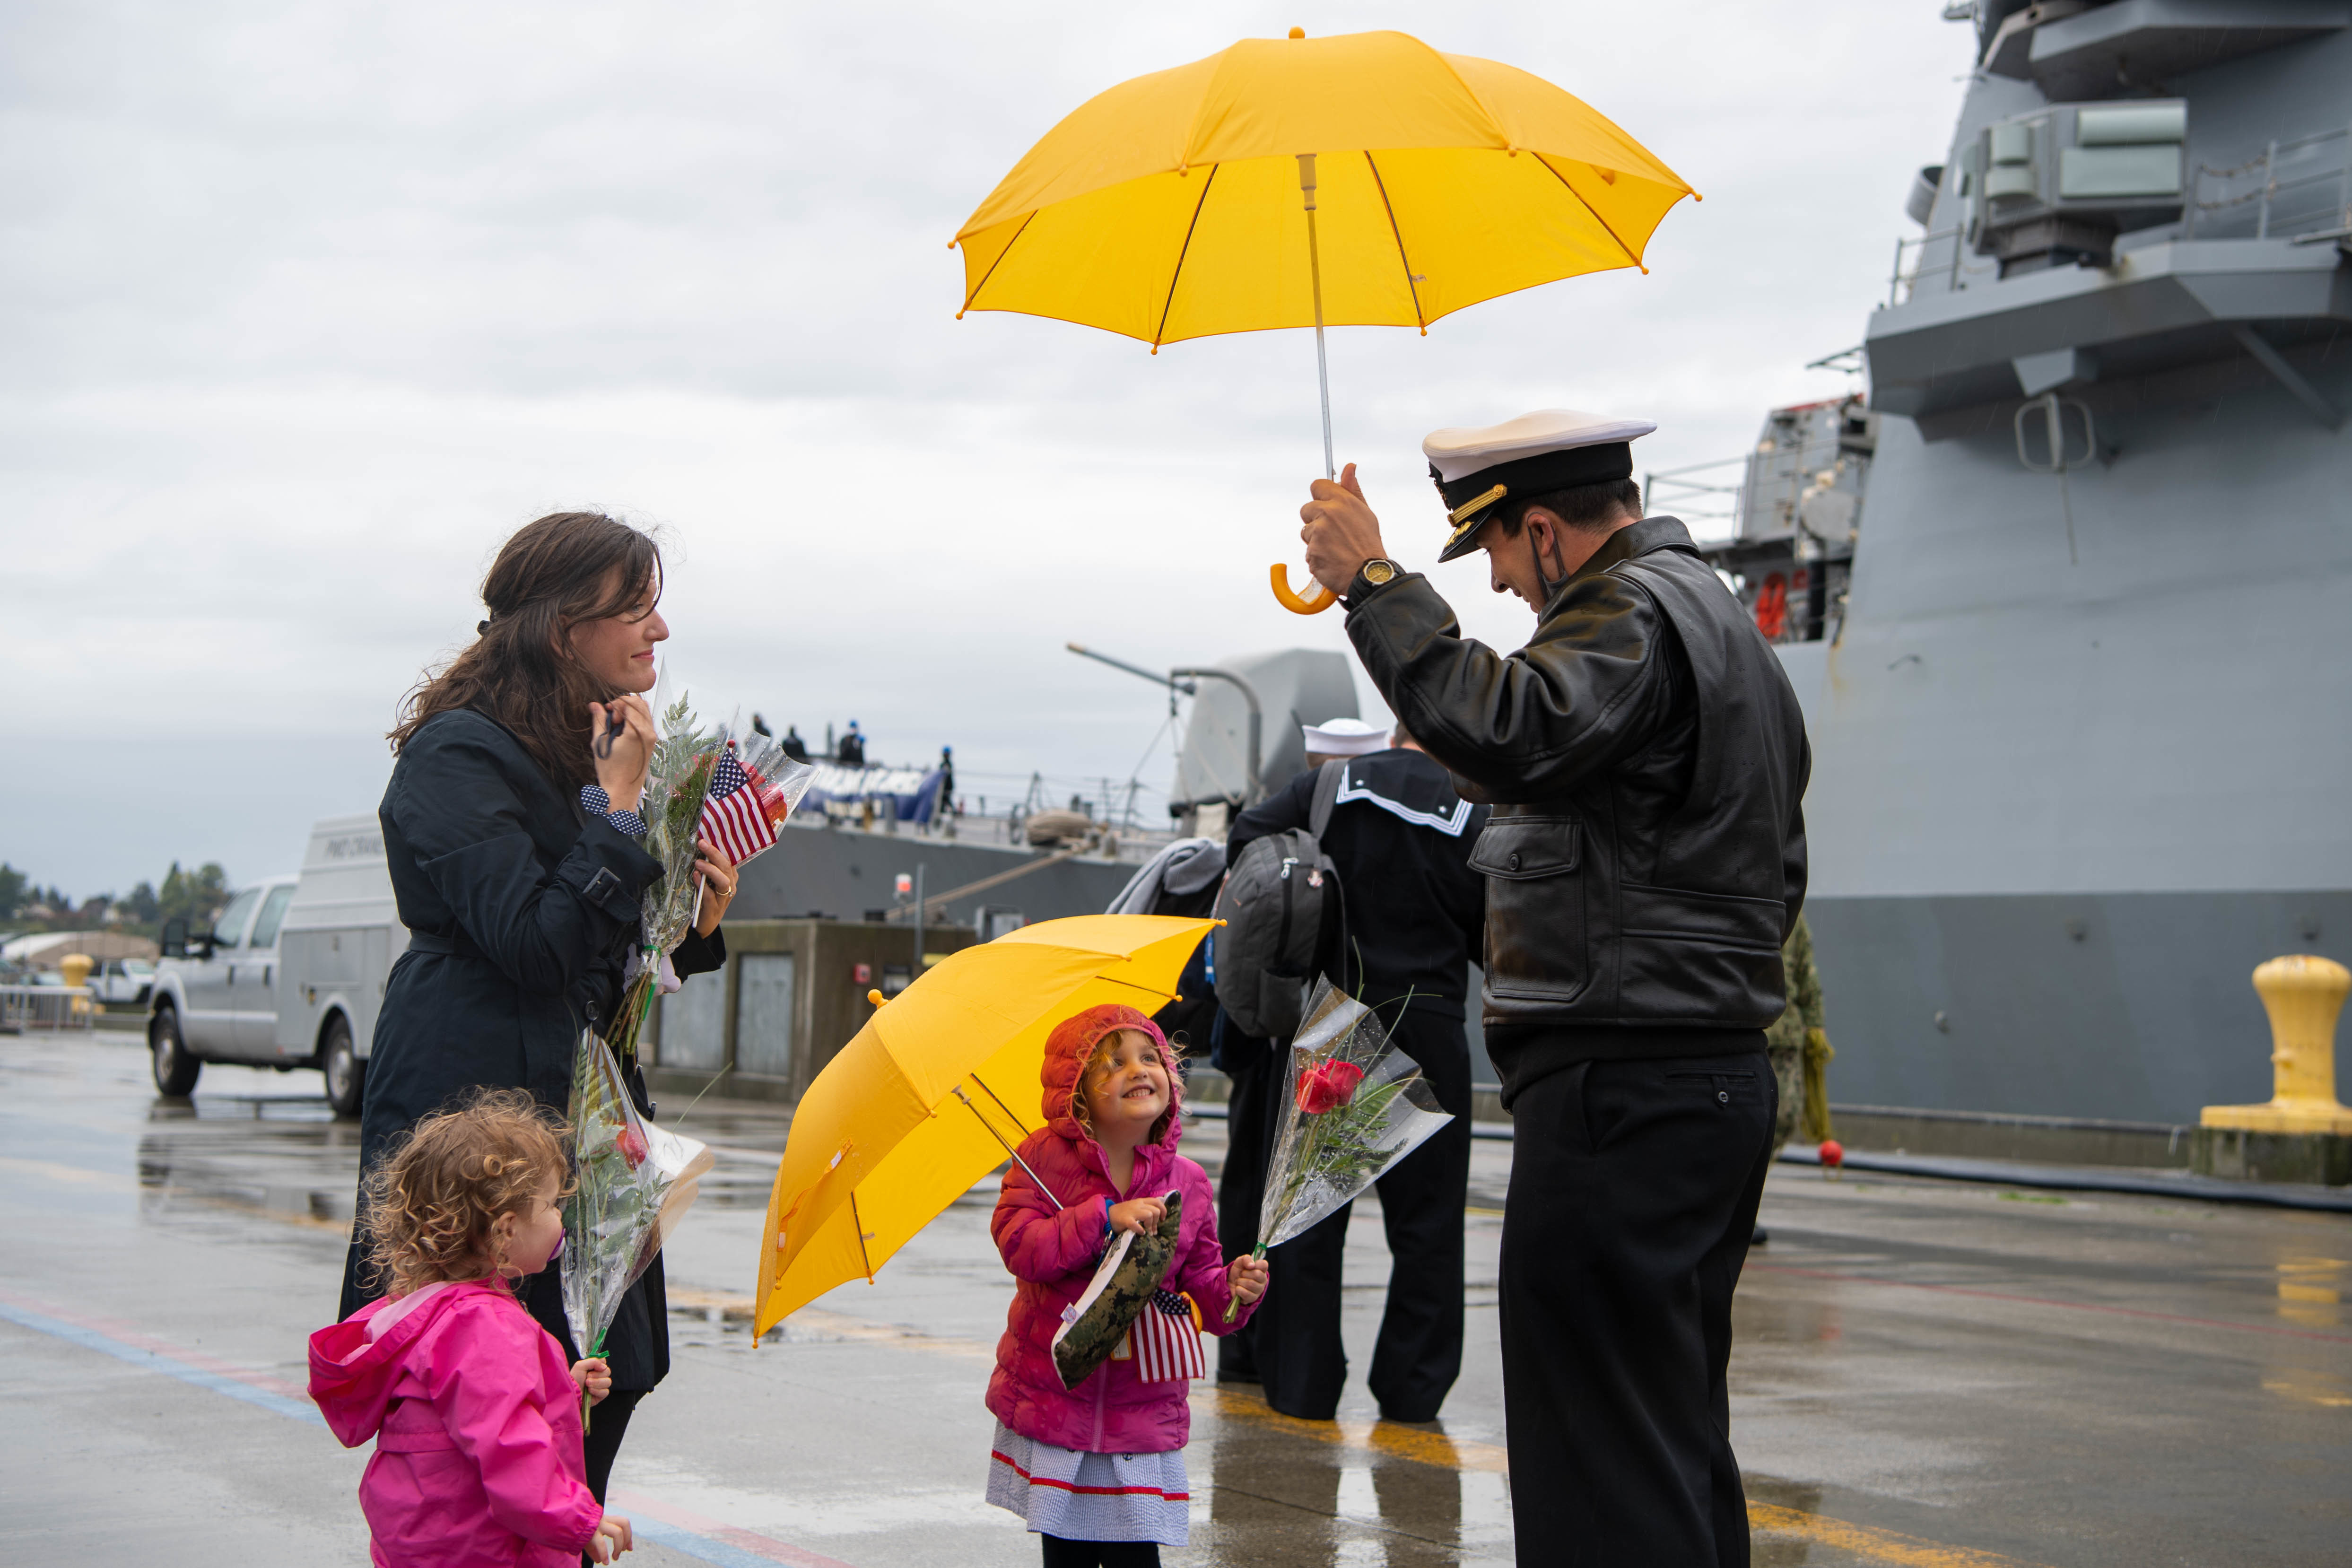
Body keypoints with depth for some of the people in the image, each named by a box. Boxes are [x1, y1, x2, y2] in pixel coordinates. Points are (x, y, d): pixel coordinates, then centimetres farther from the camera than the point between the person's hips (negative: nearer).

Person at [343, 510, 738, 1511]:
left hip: (581, 1106, 9)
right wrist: (620, 805, -16)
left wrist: (696, 923, 4)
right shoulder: (460, 754, -11)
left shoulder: (598, 747, 16)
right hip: (479, 1101, -9)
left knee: (603, 1389, 6)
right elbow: (533, 945, -20)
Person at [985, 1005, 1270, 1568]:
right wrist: (1105, 1217, -26)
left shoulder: (1187, 1183, 1)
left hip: (1142, 1411, 1)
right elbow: (1018, 1245, -18)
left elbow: (1202, 1284, 5)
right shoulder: (1044, 1157, -6)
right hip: (1051, 1404, -1)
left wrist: (1235, 1290, -17)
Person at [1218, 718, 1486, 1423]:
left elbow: (1245, 838, -4)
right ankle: (1410, 1386, 7)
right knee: (1425, 1219, 7)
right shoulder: (1475, 819, -3)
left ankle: (1302, 1382, 9)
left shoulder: (1331, 787, 0)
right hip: (1427, 1033, -1)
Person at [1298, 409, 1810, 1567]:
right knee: (1681, 1441, 16)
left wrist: (1375, 583, -23)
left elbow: (1507, 735, -31)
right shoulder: (1720, 616, 23)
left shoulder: (1634, 610, -10)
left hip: (1620, 1094, -11)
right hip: (1721, 1073, 11)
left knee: (1599, 1455, -10)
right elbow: (1774, 880, 27)